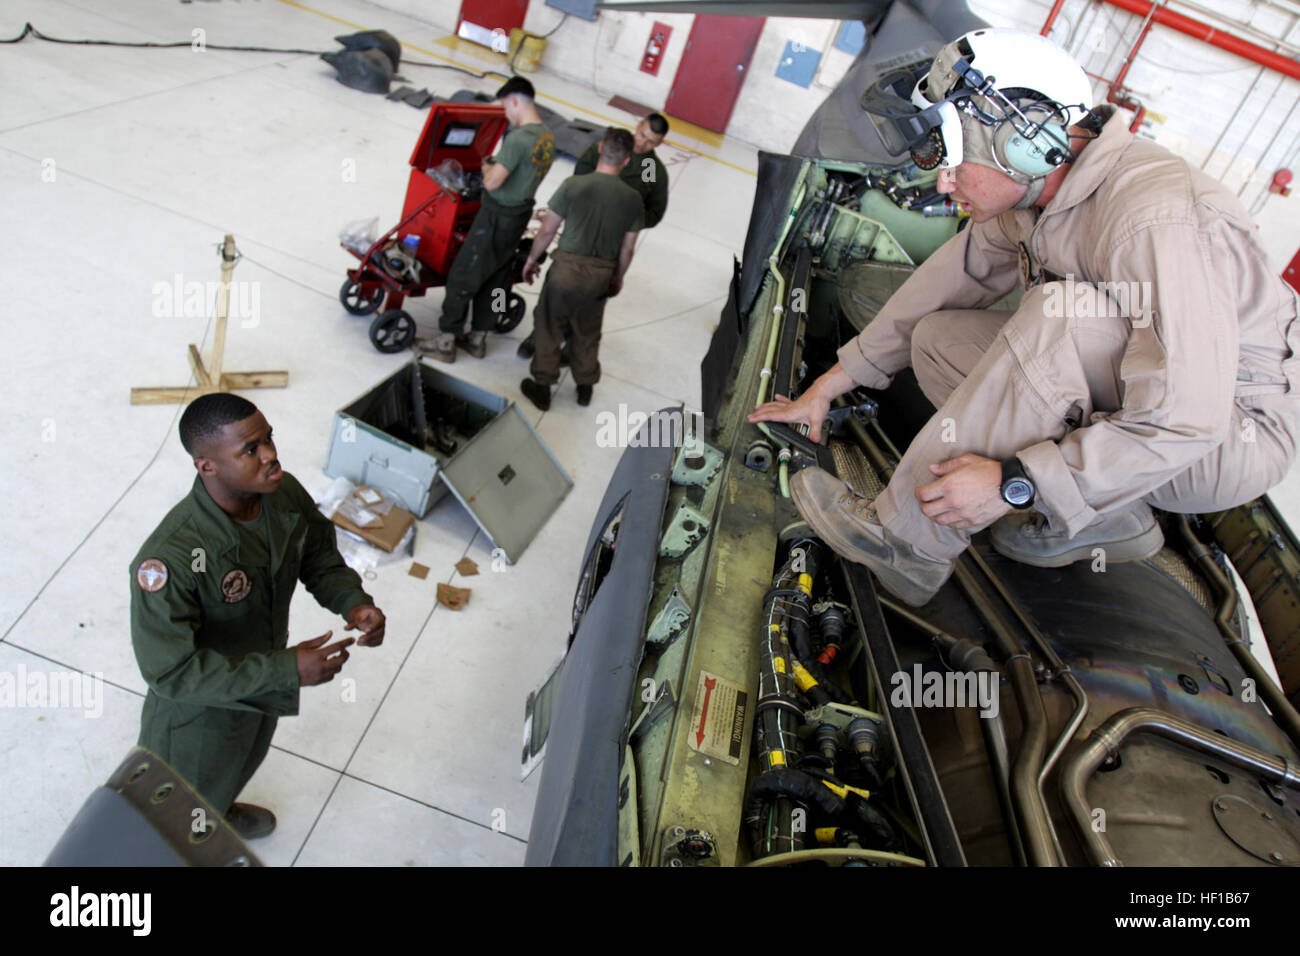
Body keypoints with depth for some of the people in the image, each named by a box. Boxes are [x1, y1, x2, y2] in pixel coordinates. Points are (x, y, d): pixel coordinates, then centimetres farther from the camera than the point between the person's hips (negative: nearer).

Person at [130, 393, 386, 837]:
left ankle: (220, 812, 70)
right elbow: (170, 671, -35)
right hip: (198, 707, -6)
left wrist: (352, 602, -22)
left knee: (244, 759, 37)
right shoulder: (170, 558, -40)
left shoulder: (285, 493, -21)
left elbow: (319, 555, -2)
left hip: (264, 679, 6)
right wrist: (286, 670, -39)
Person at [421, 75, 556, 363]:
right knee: (495, 278, 17)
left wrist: (486, 166, -4)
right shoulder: (548, 138, 5)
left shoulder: (518, 138, -23)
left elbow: (492, 183, -25)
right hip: (521, 214, 9)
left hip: (498, 217, -9)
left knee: (462, 276, 1)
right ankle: (478, 338, 28)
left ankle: (446, 342, 8)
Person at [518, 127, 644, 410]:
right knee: (588, 332, 21)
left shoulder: (573, 185, -12)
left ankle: (542, 386, 22)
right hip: (601, 275, 3)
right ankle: (585, 386, 35)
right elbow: (627, 250, 3)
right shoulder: (633, 199, -4)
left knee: (549, 327, 13)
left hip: (568, 267, -3)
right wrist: (618, 278, 19)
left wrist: (532, 258, 9)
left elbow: (547, 230, -6)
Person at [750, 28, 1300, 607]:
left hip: (1235, 434, -8)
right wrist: (826, 387, 5)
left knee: (1061, 311, -34)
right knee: (937, 339, -2)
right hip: (1157, 394, 8)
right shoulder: (1033, 194, -4)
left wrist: (1014, 483, -31)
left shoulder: (1156, 221, -30)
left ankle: (907, 540, -24)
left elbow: (1182, 424, -32)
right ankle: (1109, 521, 1)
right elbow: (946, 283, 4)